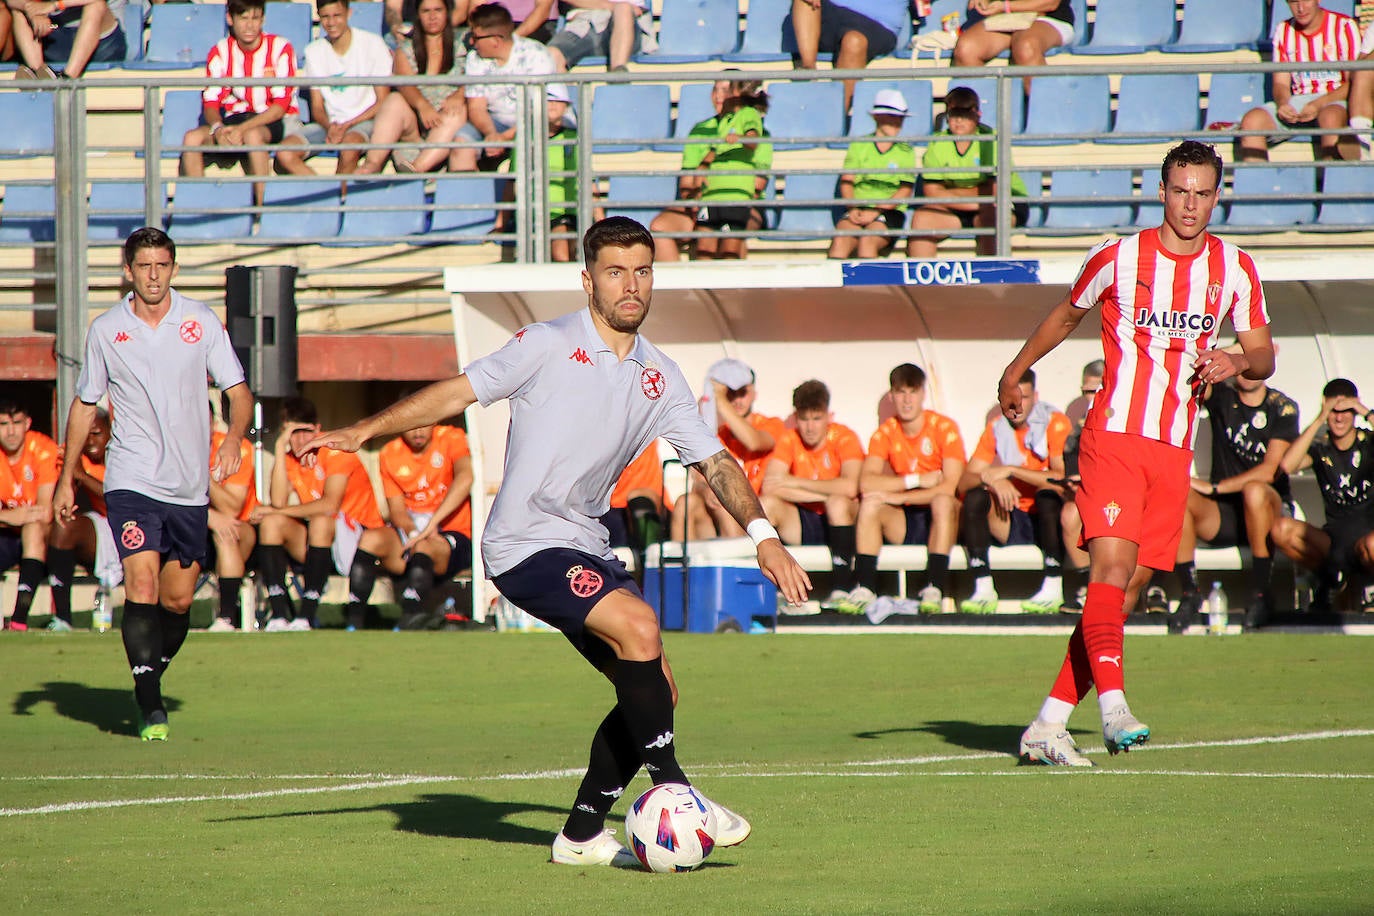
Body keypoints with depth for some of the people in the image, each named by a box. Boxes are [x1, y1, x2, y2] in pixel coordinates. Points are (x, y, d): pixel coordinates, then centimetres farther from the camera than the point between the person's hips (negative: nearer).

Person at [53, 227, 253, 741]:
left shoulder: (201, 322, 2)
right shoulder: (105, 331, 3)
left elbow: (238, 391, 5)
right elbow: (84, 404, 15)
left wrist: (233, 439, -16)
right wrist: (67, 477, 12)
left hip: (190, 486, 2)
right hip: (131, 482, -2)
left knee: (178, 601, 7)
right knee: (142, 587, -17)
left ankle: (151, 676, 31)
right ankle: (150, 707, -17)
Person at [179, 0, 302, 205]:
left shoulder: (280, 48, -10)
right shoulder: (220, 52, 1)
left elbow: (281, 105, -14)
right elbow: (211, 103, -3)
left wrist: (242, 129, -27)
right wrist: (218, 128, -27)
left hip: (275, 121, -4)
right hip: (235, 118, 4)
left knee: (252, 135, -38)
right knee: (192, 138, -22)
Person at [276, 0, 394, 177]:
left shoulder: (372, 43, -3)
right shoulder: (314, 51, 8)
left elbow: (382, 102, -3)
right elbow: (317, 107, 8)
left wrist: (347, 126, -16)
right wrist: (329, 127, -16)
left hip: (365, 121, -4)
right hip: (330, 122, 4)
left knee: (349, 144, -39)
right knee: (284, 153, -22)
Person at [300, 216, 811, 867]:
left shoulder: (659, 376, 11)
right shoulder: (548, 345, -6)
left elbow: (715, 462, 12)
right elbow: (458, 392, -3)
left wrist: (762, 534, -1)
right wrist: (364, 431, -9)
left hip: (587, 546, 8)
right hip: (525, 545, -8)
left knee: (653, 691, 2)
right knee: (638, 626, -27)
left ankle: (583, 832, 13)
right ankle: (670, 789, -21)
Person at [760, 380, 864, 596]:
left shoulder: (843, 438, -11)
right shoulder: (789, 440, -3)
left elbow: (850, 487, -29)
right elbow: (769, 487, -18)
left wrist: (795, 482, -22)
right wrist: (825, 495, -21)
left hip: (838, 521, -3)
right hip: (801, 525, 3)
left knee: (838, 501, -35)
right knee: (765, 504, -23)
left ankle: (843, 588, -31)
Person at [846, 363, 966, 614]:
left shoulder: (944, 428, -9)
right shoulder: (886, 433, 0)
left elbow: (950, 487, -20)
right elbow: (866, 483, -15)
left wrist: (897, 496, -23)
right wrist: (918, 480, -20)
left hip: (939, 519, -3)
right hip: (903, 522, 3)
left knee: (943, 501, -34)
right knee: (870, 504, -24)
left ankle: (935, 589, -37)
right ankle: (864, 588, -28)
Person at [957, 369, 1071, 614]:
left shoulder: (1055, 423, -10)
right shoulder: (997, 429, 4)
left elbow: (1063, 479, -24)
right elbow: (964, 483, -3)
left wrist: (1011, 470, -25)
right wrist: (992, 480, -26)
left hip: (1048, 520, -4)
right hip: (1014, 524, 4)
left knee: (1048, 494, -34)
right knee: (975, 497, -20)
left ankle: (1053, 591, -32)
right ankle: (983, 591, -25)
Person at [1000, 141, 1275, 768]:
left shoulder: (1235, 270, 7)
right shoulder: (1118, 258, -1)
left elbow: (1263, 355, 10)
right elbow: (1066, 315, 17)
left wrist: (1237, 363, -13)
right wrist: (1015, 373, 24)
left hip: (1175, 450, 4)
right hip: (1113, 435, -4)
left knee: (1130, 586, 1)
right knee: (1112, 563, -22)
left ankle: (1049, 725, 6)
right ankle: (1114, 705, -33)